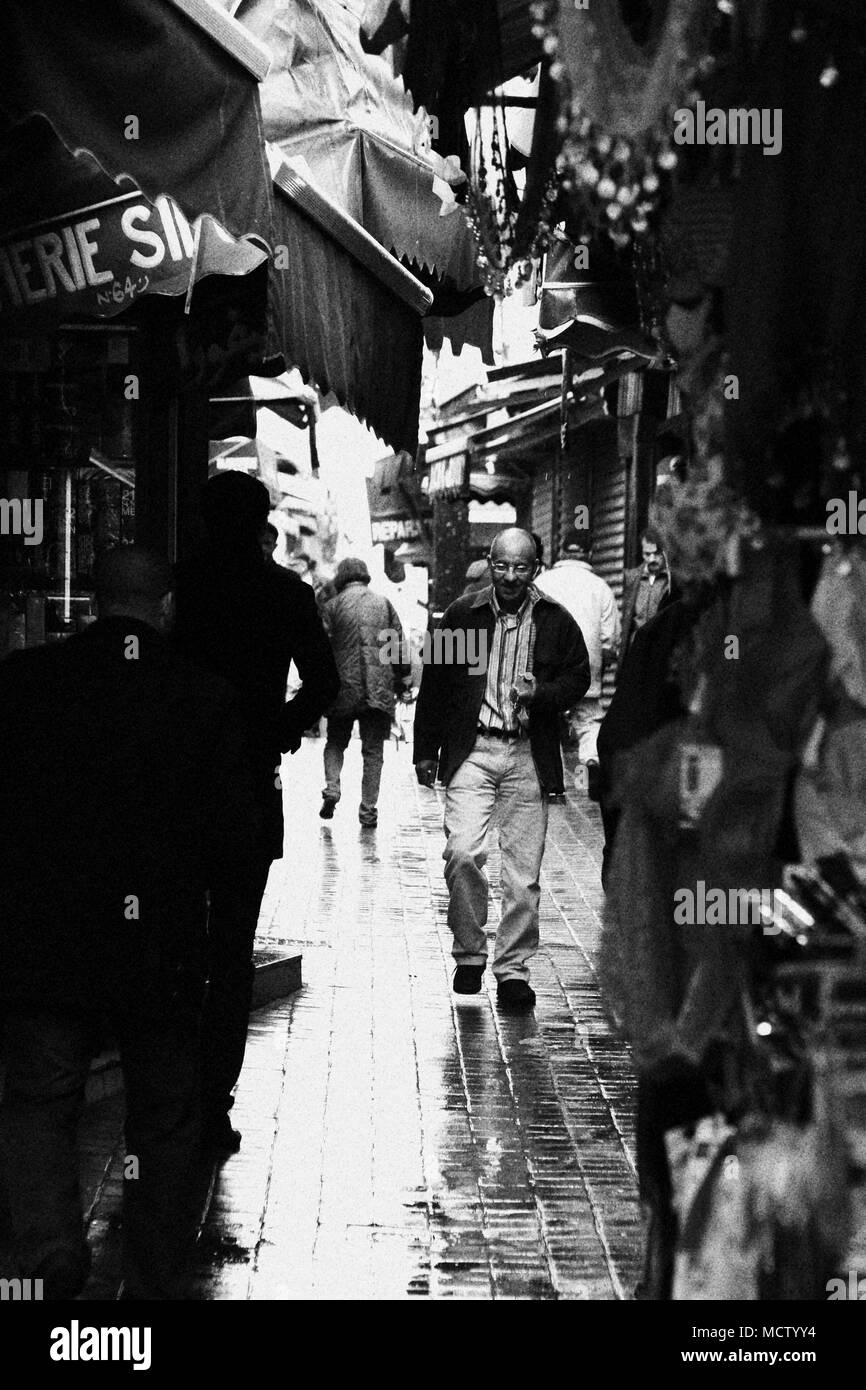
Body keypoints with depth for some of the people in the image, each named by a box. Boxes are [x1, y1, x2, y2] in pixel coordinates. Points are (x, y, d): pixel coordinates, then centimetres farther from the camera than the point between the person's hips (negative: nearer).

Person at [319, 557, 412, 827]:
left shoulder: (332, 607, 1)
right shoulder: (384, 603, 8)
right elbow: (400, 644, 8)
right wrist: (405, 678, 14)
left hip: (343, 686, -1)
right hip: (379, 689, 1)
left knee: (335, 743, 16)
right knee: (373, 750, 7)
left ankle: (332, 788, -5)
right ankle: (368, 809, 3)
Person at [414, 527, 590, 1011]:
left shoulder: (557, 621, 4)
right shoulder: (462, 615, 5)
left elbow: (578, 678, 10)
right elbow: (435, 684, 10)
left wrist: (540, 694, -11)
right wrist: (426, 750, 9)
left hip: (529, 756, 0)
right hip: (471, 751, 0)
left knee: (523, 871, 1)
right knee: (462, 852, -15)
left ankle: (514, 970, 12)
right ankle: (469, 953, 4)